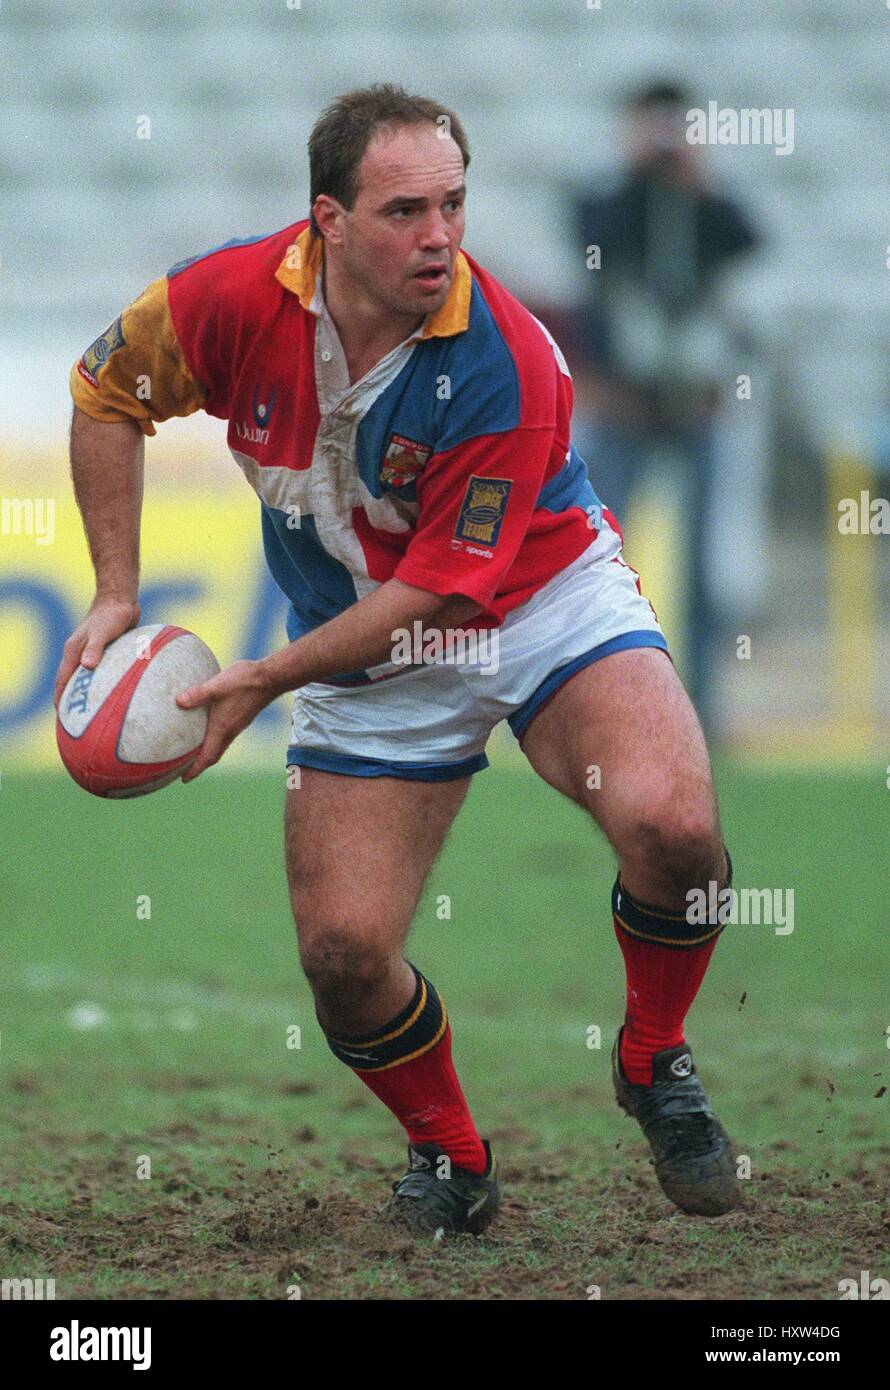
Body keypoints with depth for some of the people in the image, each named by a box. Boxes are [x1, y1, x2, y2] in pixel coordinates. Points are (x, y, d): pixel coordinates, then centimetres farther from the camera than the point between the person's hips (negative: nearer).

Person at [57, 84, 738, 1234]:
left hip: (541, 603, -3)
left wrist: (263, 681, -21)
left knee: (671, 827, -29)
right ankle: (448, 1157, 20)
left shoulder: (508, 369, -28)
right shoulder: (237, 298, -19)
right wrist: (116, 596, -1)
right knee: (343, 955, -10)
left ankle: (654, 1061, 2)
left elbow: (437, 589, -23)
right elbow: (105, 393, 2)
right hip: (364, 646, 3)